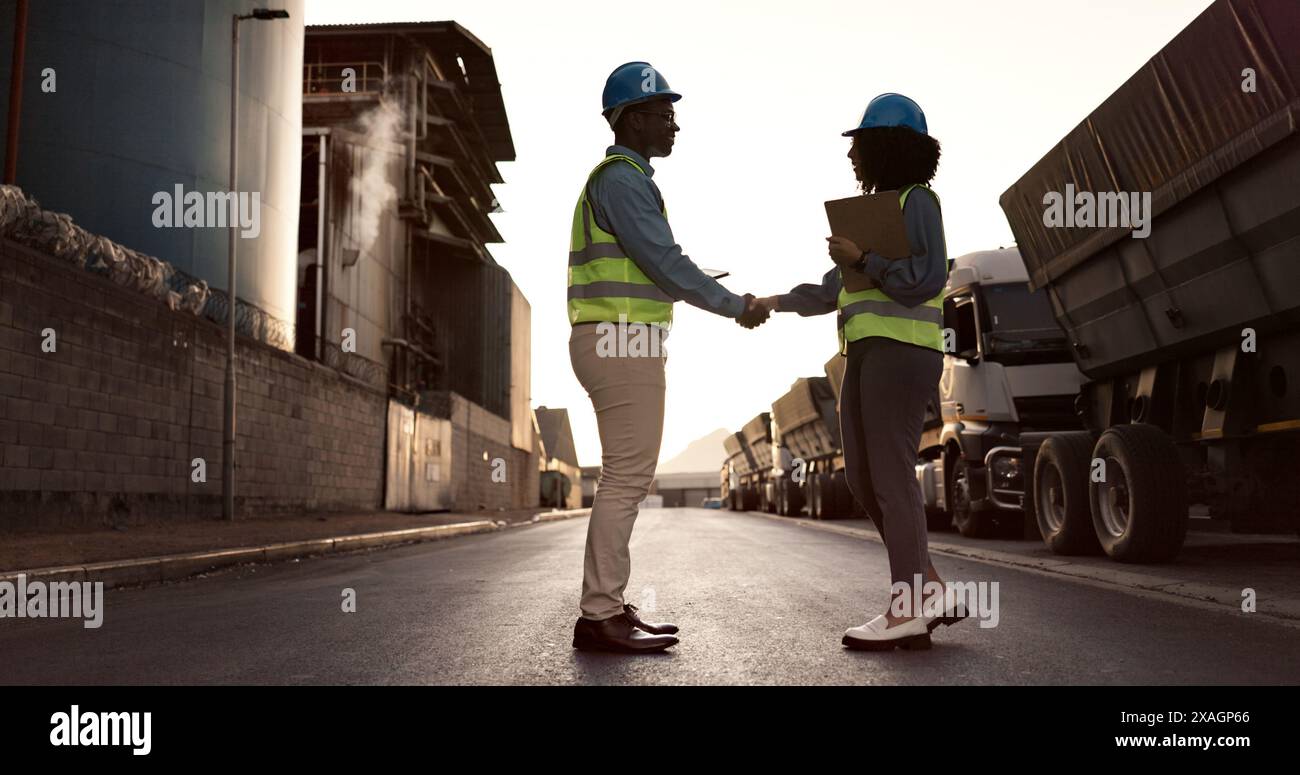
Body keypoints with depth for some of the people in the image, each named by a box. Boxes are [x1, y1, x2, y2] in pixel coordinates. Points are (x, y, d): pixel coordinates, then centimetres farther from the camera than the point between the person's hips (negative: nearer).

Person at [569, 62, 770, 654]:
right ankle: (599, 617, -6)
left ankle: (606, 608, 13)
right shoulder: (622, 177, -10)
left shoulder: (624, 179, 24)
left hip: (618, 346, 10)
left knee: (626, 481, 9)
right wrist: (734, 307, -5)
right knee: (626, 479, -10)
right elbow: (666, 263, -16)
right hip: (624, 344, -10)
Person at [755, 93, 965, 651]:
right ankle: (932, 592, 11)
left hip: (901, 352, -9)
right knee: (863, 480, 5)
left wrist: (861, 259, -11)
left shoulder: (916, 200, -2)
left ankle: (907, 610, -7)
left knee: (890, 475, -11)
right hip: (867, 354, 9)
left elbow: (926, 279, -16)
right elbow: (835, 290, 28)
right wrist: (778, 302, 26)